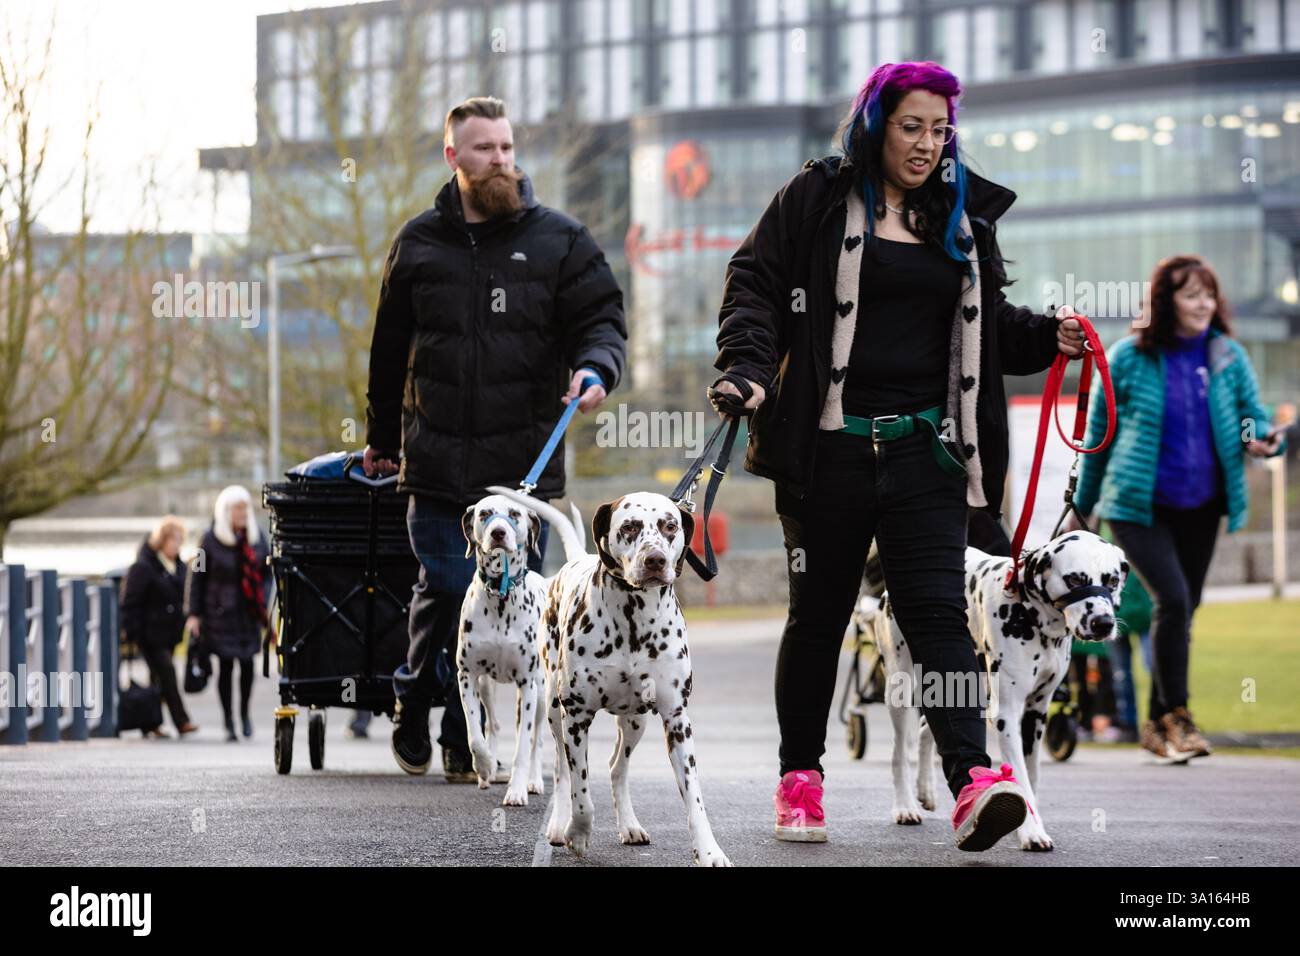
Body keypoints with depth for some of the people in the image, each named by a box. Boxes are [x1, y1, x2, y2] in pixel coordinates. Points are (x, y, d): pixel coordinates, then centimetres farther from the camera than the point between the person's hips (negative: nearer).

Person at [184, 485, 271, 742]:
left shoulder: (257, 538, 7)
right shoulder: (211, 540, -2)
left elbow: (267, 574, 13)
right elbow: (197, 577, 1)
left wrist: (263, 603, 0)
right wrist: (194, 613, -3)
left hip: (249, 614, 2)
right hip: (221, 613, -2)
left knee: (248, 663, -2)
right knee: (226, 666, 0)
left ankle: (244, 712, 23)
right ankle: (229, 724, 8)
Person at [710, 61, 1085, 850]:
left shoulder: (963, 215, 14)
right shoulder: (819, 199, 2)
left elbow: (987, 324, 22)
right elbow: (755, 286, 0)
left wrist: (1047, 338, 4)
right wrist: (748, 368, -16)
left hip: (925, 451, 2)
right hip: (830, 447, -2)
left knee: (939, 612, -9)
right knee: (819, 614, 8)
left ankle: (973, 781, -21)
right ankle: (800, 777, 21)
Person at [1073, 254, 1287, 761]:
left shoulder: (1228, 356, 1)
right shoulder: (1127, 358, -6)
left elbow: (1253, 412, 10)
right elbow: (1098, 432, 4)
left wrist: (1263, 438, -15)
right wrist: (1083, 504, 10)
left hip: (1201, 507, 4)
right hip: (1139, 506, -4)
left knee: (1184, 609, 10)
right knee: (1172, 598, -20)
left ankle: (1158, 724, 23)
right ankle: (1177, 716, -9)